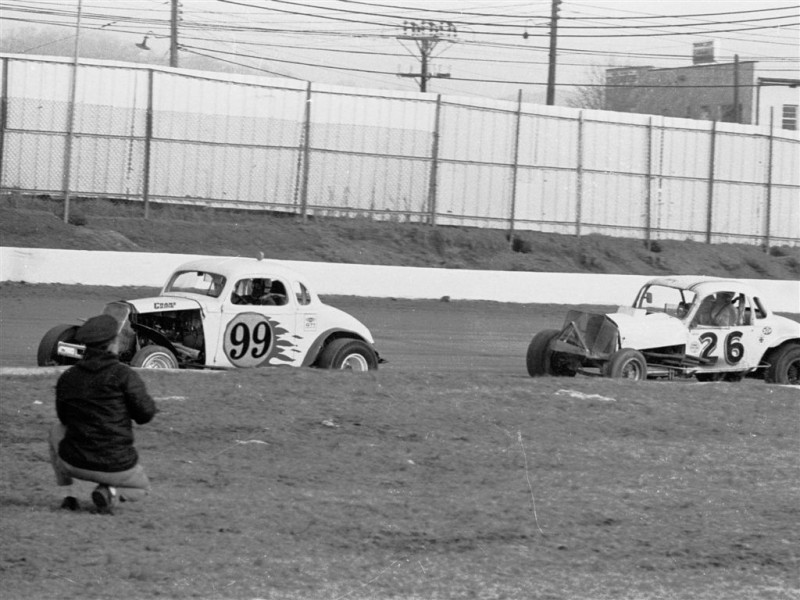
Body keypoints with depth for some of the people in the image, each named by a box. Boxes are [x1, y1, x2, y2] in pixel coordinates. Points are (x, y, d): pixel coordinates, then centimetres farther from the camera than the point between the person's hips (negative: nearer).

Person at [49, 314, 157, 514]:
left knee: (57, 430, 34)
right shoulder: (124, 374, -12)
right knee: (141, 487, 31)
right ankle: (111, 493, -4)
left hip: (75, 465, 2)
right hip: (117, 469, -2)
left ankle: (66, 494, 18)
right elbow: (146, 414, -10)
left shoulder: (67, 377, 1)